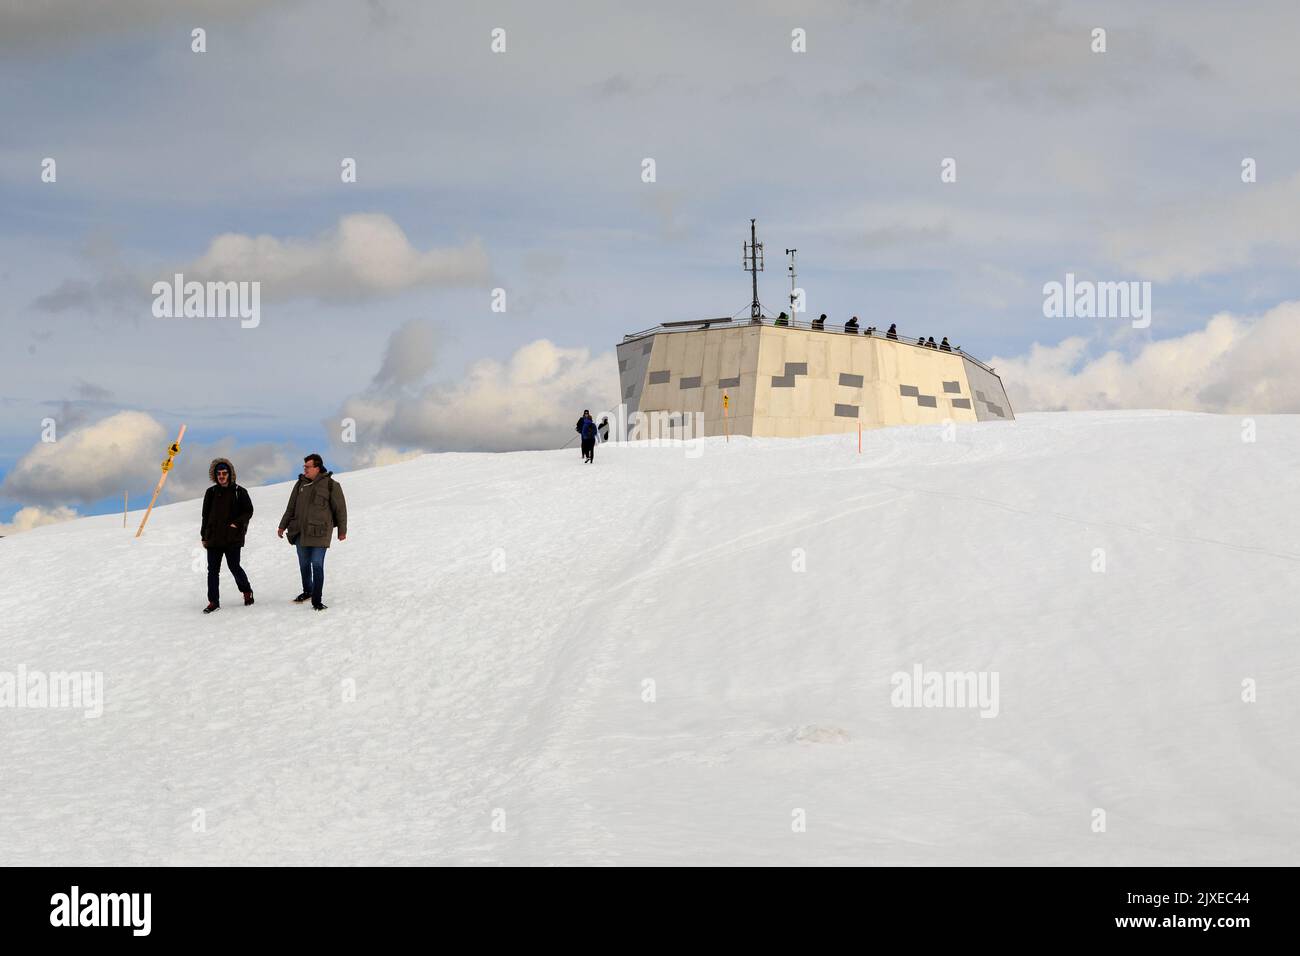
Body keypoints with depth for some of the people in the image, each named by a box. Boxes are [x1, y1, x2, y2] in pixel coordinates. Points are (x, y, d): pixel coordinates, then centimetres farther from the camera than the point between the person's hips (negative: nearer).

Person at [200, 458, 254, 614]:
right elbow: (205, 516, 14)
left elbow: (248, 511, 3)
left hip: (232, 538, -3)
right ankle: (213, 602, 7)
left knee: (234, 567, 0)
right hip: (213, 538, 3)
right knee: (213, 570, 2)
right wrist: (204, 536, 11)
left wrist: (237, 523, -14)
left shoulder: (239, 492, 0)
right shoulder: (211, 493, 9)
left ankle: (247, 591, 25)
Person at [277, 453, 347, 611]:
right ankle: (307, 591, 34)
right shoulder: (300, 484, 10)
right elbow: (291, 507, 18)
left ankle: (316, 600, -6)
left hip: (319, 532, -5)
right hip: (301, 532, 5)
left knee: (317, 565, -8)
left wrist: (342, 530, 1)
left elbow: (340, 509, 0)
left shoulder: (330, 485, -5)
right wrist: (283, 526, 18)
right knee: (304, 564, 14)